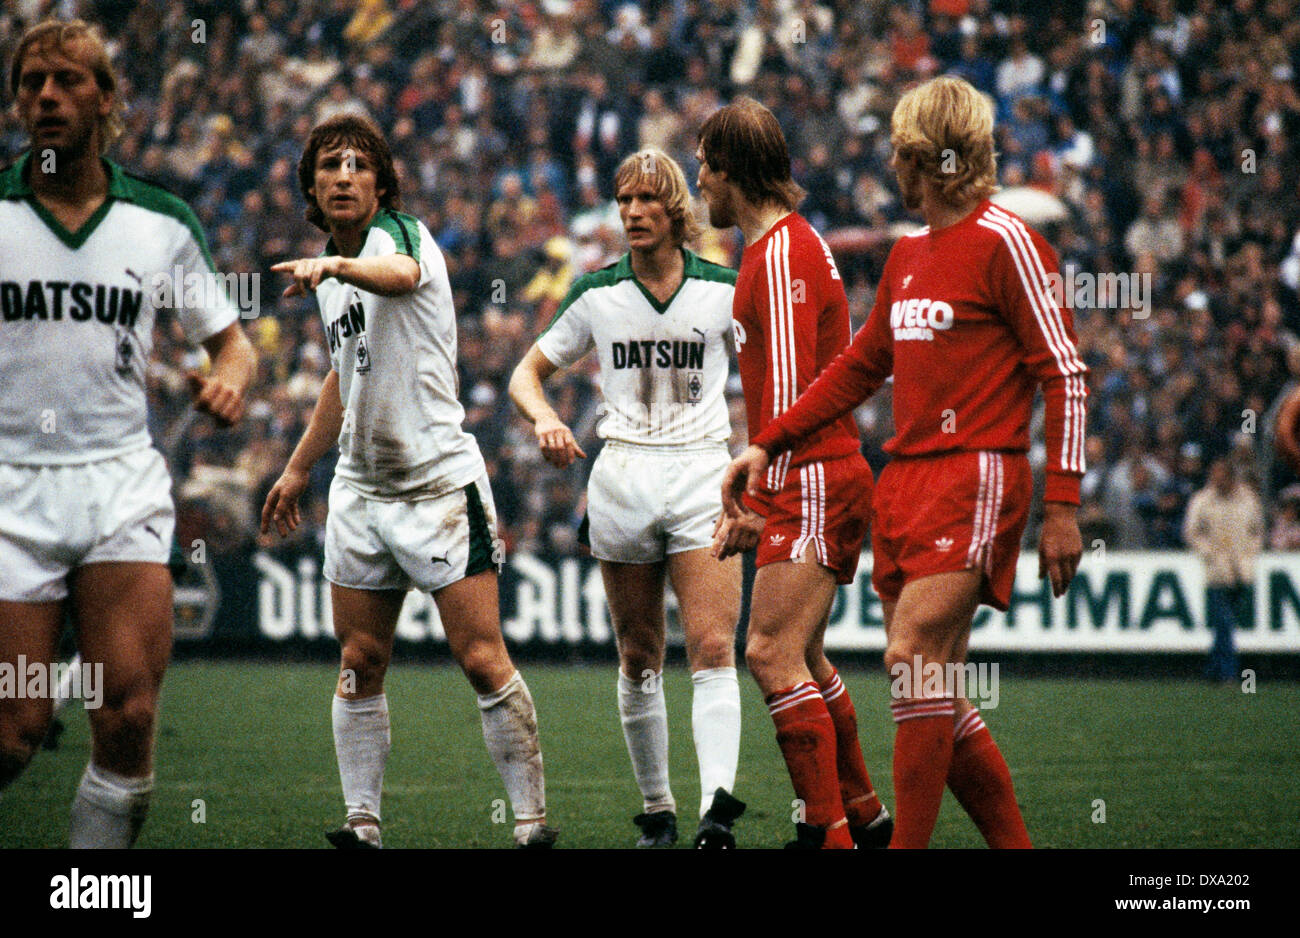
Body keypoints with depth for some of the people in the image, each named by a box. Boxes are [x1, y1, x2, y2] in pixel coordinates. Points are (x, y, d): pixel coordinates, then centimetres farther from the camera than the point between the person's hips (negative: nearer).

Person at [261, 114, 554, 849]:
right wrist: (299, 468, 32)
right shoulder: (332, 273, 14)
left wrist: (333, 265, -57)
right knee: (360, 665, 2)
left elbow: (399, 274, -37)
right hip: (360, 490, 7)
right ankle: (363, 820, 4)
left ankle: (532, 816, -2)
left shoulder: (401, 232, -10)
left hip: (441, 480, -7)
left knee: (483, 659, -9)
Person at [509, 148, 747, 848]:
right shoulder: (597, 296, 5)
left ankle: (717, 808, -24)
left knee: (713, 649, -14)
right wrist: (545, 419, -9)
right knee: (639, 659, 5)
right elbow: (527, 373, 13)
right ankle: (656, 810, 15)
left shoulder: (724, 290, 2)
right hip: (623, 475, 2)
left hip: (703, 474, -2)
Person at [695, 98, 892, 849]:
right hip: (816, 482, 10)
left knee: (773, 653, -15)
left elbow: (790, 390, -19)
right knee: (801, 659, 17)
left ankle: (830, 830, -16)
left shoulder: (783, 253, -14)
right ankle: (862, 814, 28)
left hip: (814, 480, -10)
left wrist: (763, 500, -17)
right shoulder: (778, 245, 18)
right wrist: (754, 496, 23)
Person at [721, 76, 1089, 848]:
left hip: (975, 481, -8)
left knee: (915, 661, -18)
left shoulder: (1004, 242, -6)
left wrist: (1063, 506, -14)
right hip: (905, 483, 8)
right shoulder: (908, 255, 18)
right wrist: (768, 444, 25)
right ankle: (1014, 844, 11)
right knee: (937, 700, 4)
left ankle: (908, 844, -17)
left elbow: (1066, 373, -9)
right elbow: (859, 368, 30)